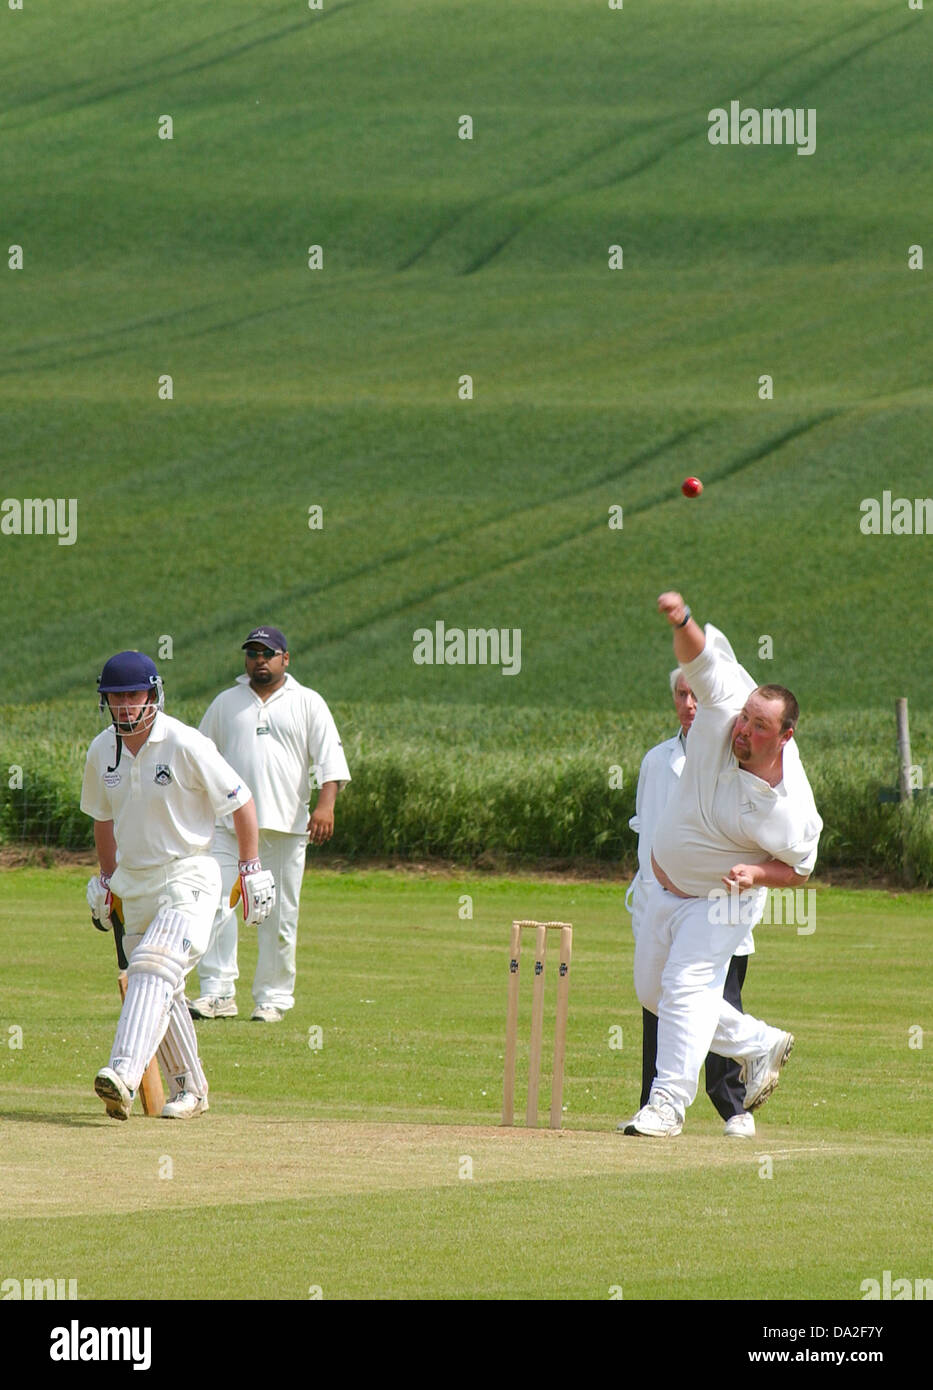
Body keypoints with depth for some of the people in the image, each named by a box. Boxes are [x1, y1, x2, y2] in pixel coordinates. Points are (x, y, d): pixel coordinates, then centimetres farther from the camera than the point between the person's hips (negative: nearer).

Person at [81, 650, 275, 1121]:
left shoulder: (186, 746, -16)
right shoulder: (102, 751, 2)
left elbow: (240, 800, -8)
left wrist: (251, 870, -9)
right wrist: (106, 878, 22)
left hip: (188, 876, -7)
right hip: (135, 883, 7)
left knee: (154, 969, -25)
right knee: (160, 993, 11)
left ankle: (124, 1076, -40)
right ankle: (190, 1089, 26)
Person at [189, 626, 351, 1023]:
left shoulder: (308, 703, 8)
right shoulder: (226, 703, 15)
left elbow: (330, 758, -1)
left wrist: (325, 804, -17)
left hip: (285, 825, -1)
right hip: (228, 823, 1)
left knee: (280, 916, 1)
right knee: (217, 906, -11)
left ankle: (273, 997, 8)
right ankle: (218, 993, -12)